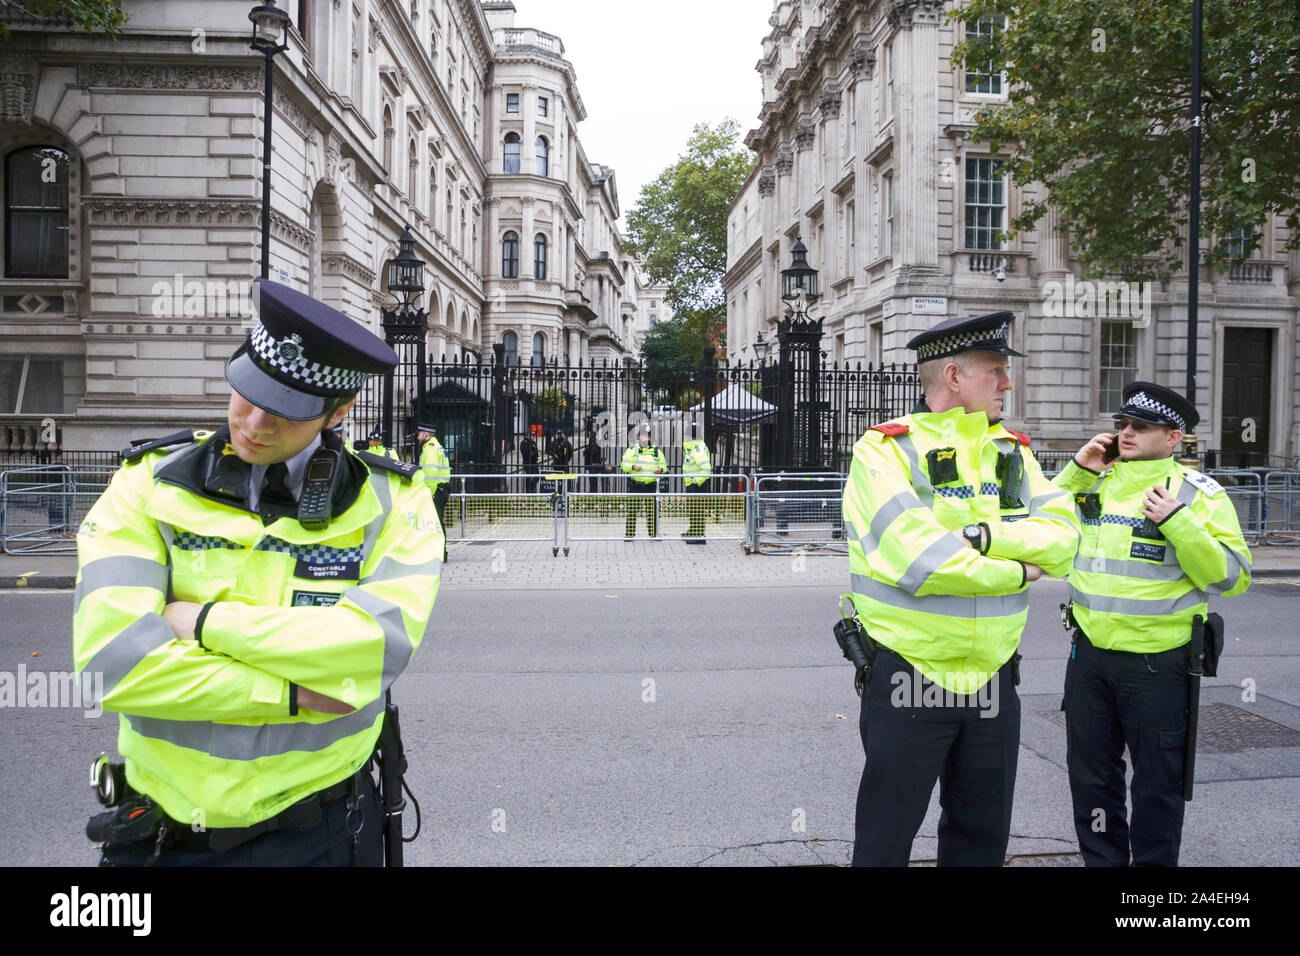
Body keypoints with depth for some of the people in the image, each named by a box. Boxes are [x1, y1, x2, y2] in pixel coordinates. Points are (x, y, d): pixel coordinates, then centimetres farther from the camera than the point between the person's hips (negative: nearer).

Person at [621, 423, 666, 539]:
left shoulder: (656, 451, 14)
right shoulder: (632, 450, 5)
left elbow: (664, 464, 18)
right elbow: (624, 464, 0)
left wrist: (661, 469, -4)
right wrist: (633, 467, -20)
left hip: (651, 485, 2)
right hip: (635, 485, -2)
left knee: (651, 510, 5)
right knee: (632, 510, -1)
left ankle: (653, 533, 14)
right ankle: (629, 534, 5)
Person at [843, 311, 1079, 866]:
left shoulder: (1013, 451, 8)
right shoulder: (885, 450, -12)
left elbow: (1062, 537, -4)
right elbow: (914, 559, -24)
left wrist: (981, 535, -20)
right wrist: (1015, 572, -11)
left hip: (994, 680, 6)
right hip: (907, 679, -5)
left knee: (982, 838, 20)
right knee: (885, 839, 9)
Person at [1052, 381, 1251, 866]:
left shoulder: (1198, 493, -6)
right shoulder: (1095, 482, 7)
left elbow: (1231, 577, -10)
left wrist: (1177, 523, -23)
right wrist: (1077, 469, 0)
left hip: (1157, 662, -4)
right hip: (1090, 654, 5)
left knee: (1157, 780, 9)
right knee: (1090, 772, 16)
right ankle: (1101, 859, 33)